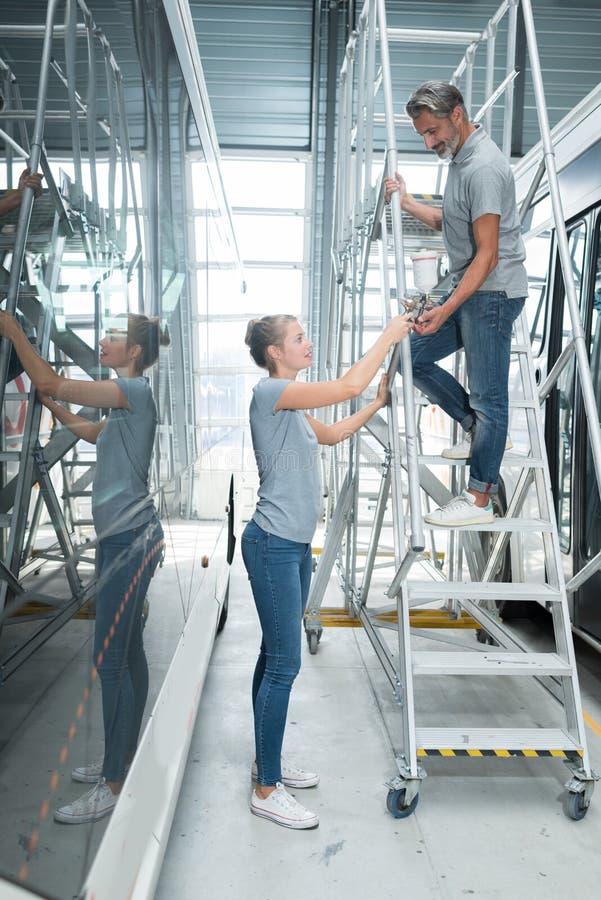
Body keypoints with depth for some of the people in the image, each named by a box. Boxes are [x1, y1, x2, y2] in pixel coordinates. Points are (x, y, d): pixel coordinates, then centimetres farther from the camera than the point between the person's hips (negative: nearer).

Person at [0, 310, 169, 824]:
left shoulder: (135, 390, -11)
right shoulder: (126, 400, 17)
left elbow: (51, 383, -15)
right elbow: (89, 431, 33)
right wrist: (50, 405, 28)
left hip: (131, 538, -10)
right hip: (120, 537, 10)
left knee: (111, 658, -7)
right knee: (127, 653, 15)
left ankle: (114, 786, 3)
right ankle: (122, 760, 27)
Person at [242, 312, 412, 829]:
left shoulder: (293, 404, 15)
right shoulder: (270, 391, -14)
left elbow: (333, 434, 28)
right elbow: (349, 385, -20)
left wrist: (379, 403, 22)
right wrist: (388, 336, -7)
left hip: (295, 547, 10)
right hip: (273, 545, -10)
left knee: (276, 657, 16)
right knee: (283, 665, -6)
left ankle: (267, 762, 30)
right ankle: (267, 790, 6)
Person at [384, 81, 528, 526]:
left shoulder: (483, 167, -18)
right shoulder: (461, 157, 13)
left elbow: (488, 254, -22)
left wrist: (445, 310, -26)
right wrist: (408, 203, 13)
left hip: (493, 293, -10)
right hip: (470, 289, 10)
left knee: (488, 396, -5)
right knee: (413, 355, 10)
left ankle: (479, 501, 4)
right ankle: (479, 430, 20)